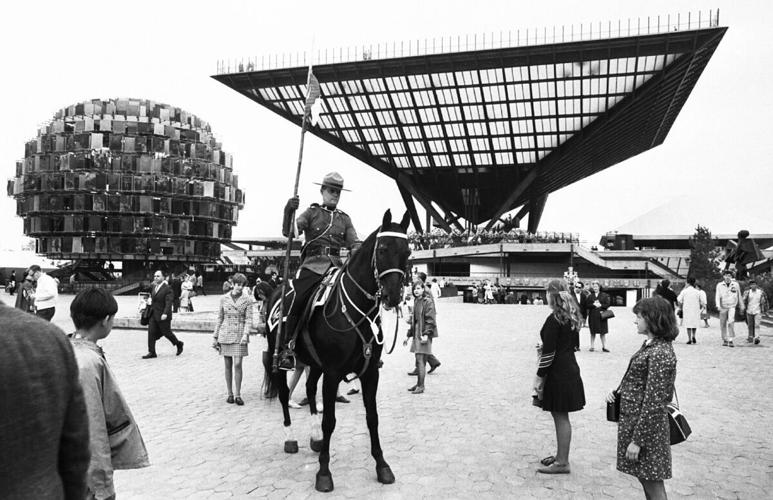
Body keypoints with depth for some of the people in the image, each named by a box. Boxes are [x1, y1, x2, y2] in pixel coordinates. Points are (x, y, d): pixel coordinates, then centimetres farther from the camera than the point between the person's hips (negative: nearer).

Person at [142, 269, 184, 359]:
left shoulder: (167, 289, -13)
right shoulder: (153, 287, 10)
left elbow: (168, 303, -22)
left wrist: (165, 313, -31)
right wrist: (150, 300, 12)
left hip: (162, 316, -7)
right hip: (153, 315, 7)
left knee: (166, 332, 3)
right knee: (151, 333, 0)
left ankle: (179, 344, 27)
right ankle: (151, 352, 4)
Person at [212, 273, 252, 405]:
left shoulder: (247, 300, 0)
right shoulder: (224, 298, 5)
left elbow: (249, 319, -4)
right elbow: (220, 318, 10)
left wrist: (245, 334, -19)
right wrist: (215, 336, 9)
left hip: (239, 335, -2)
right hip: (225, 334, 2)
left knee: (237, 364, -6)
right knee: (228, 365, 6)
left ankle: (237, 394, 2)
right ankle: (230, 393, 16)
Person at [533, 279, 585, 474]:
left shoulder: (554, 319, -19)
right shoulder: (572, 317, 9)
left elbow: (549, 352, -20)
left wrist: (540, 376, -14)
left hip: (558, 373, -9)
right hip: (570, 369, 9)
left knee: (560, 417, 0)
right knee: (560, 416, 18)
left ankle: (562, 463, 9)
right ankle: (560, 455, 29)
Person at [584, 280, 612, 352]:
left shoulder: (604, 295, 6)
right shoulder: (590, 296, 9)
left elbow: (607, 304, -1)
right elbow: (586, 305, 0)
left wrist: (600, 305, -13)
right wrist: (593, 304, -14)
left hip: (601, 316, -1)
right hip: (592, 316, 1)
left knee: (603, 332, 0)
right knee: (593, 332, 5)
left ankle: (604, 347, 7)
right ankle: (592, 347, 12)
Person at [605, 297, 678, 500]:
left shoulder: (659, 353, -23)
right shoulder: (650, 344, 8)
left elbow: (653, 402, -23)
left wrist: (637, 439, -20)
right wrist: (617, 392, 1)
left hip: (647, 424, -9)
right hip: (633, 419, 9)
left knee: (652, 483, 5)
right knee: (646, 479, 20)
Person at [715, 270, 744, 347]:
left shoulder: (735, 285, 2)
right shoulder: (719, 285, -1)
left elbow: (739, 297, 12)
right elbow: (717, 296, -7)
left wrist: (741, 307, 16)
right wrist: (718, 306, -22)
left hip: (732, 306, -1)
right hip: (723, 307, 1)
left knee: (731, 322, -18)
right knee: (723, 324, 4)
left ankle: (731, 341, -17)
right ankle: (725, 340, 19)